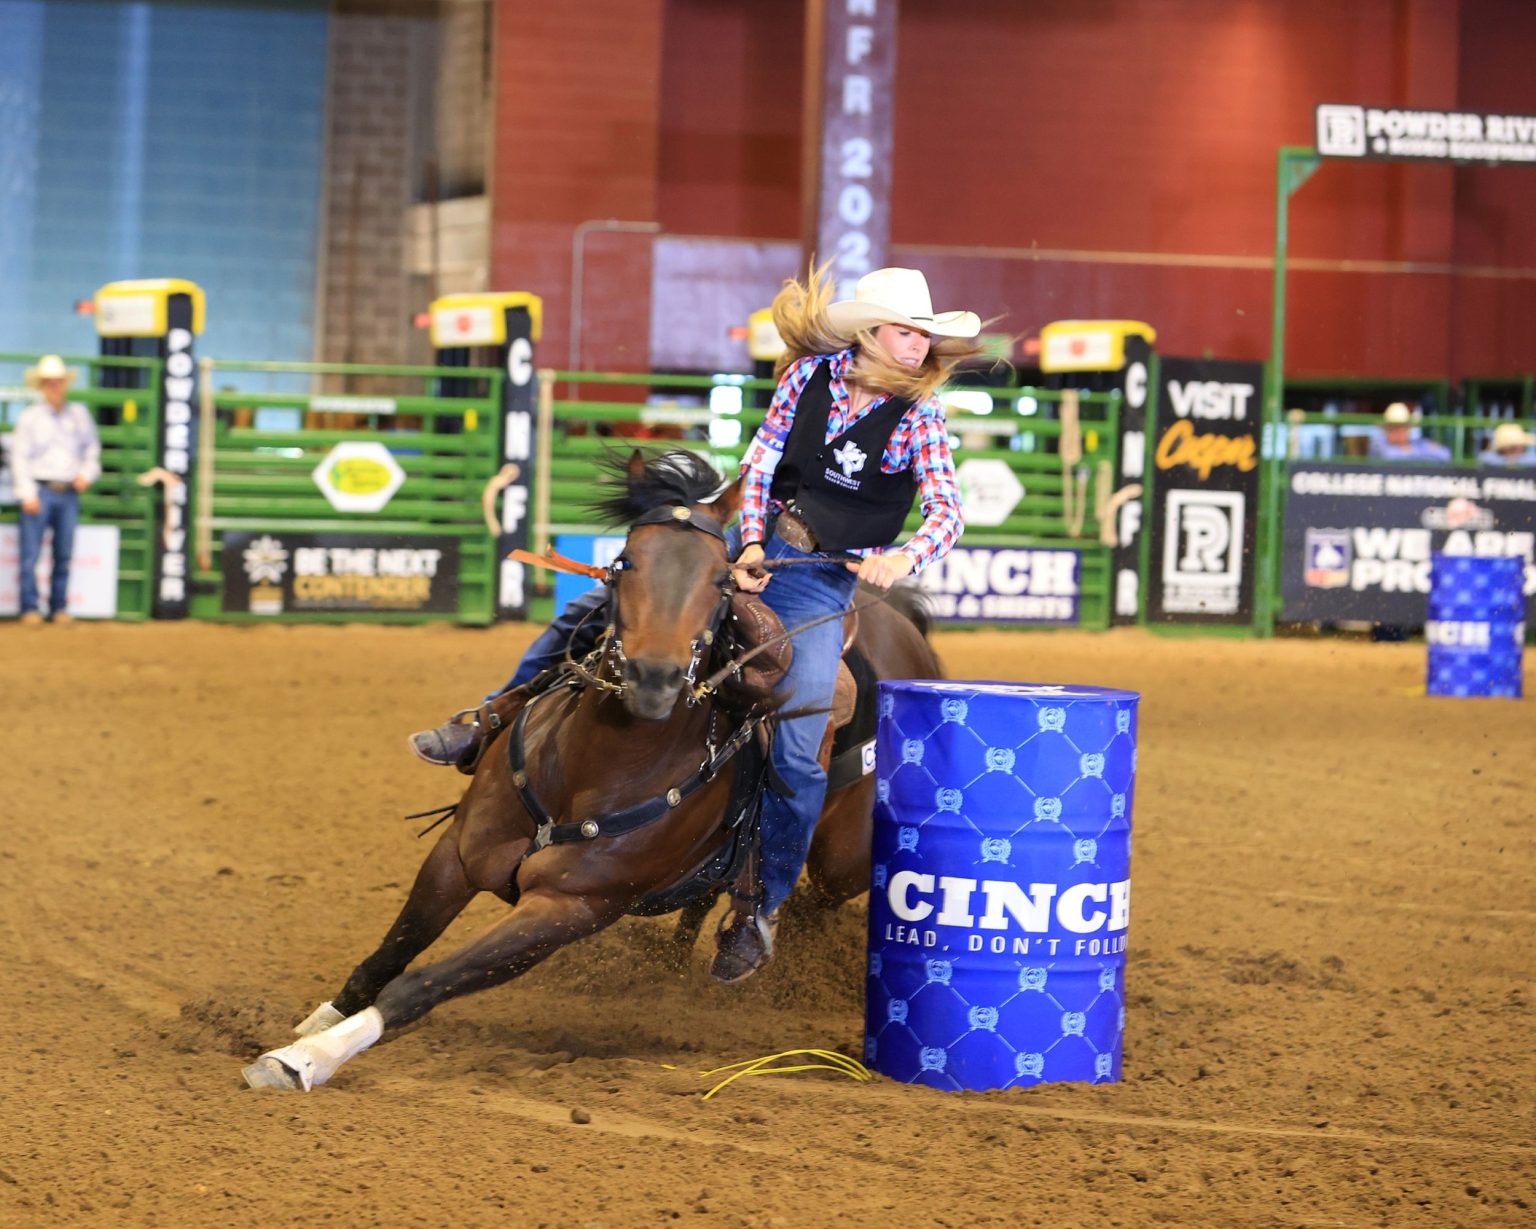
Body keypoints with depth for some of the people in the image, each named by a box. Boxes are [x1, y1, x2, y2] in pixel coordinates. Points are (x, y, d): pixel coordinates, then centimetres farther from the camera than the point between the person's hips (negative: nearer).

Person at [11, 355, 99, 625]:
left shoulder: (79, 413, 10)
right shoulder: (30, 416, 1)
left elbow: (92, 448, 18)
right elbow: (19, 457, -1)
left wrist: (87, 474, -1)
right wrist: (27, 495, -8)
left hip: (69, 493, 3)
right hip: (39, 491, -3)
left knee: (64, 554, 4)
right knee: (30, 553, -5)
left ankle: (59, 608, 11)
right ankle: (29, 608, -2)